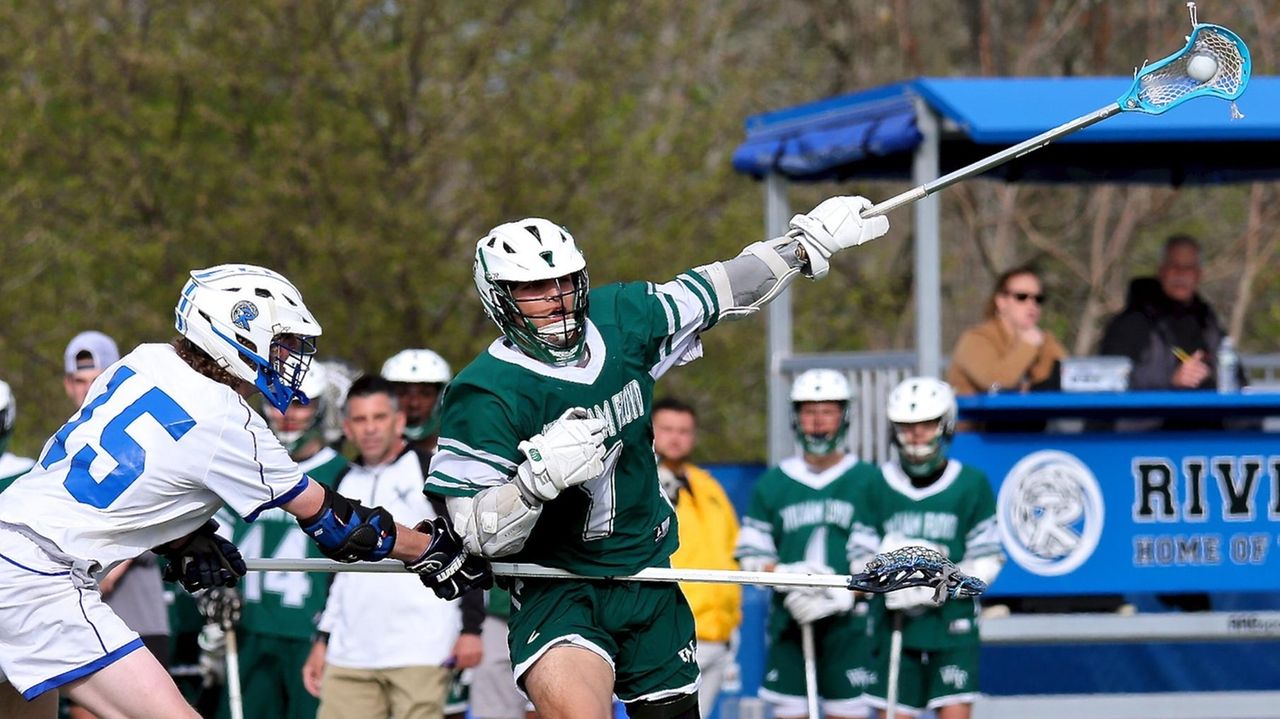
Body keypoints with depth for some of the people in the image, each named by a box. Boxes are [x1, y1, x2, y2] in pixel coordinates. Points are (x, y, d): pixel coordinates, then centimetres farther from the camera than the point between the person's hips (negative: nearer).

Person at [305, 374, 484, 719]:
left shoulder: (430, 473, 1)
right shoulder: (347, 483, 18)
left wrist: (471, 629, -8)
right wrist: (323, 640, 23)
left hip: (421, 650, -6)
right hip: (350, 656, 6)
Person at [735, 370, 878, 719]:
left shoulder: (869, 481, 6)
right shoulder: (772, 484, 12)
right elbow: (751, 555, 9)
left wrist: (845, 596, -14)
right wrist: (785, 574, -12)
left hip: (849, 621, -2)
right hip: (790, 620, 2)